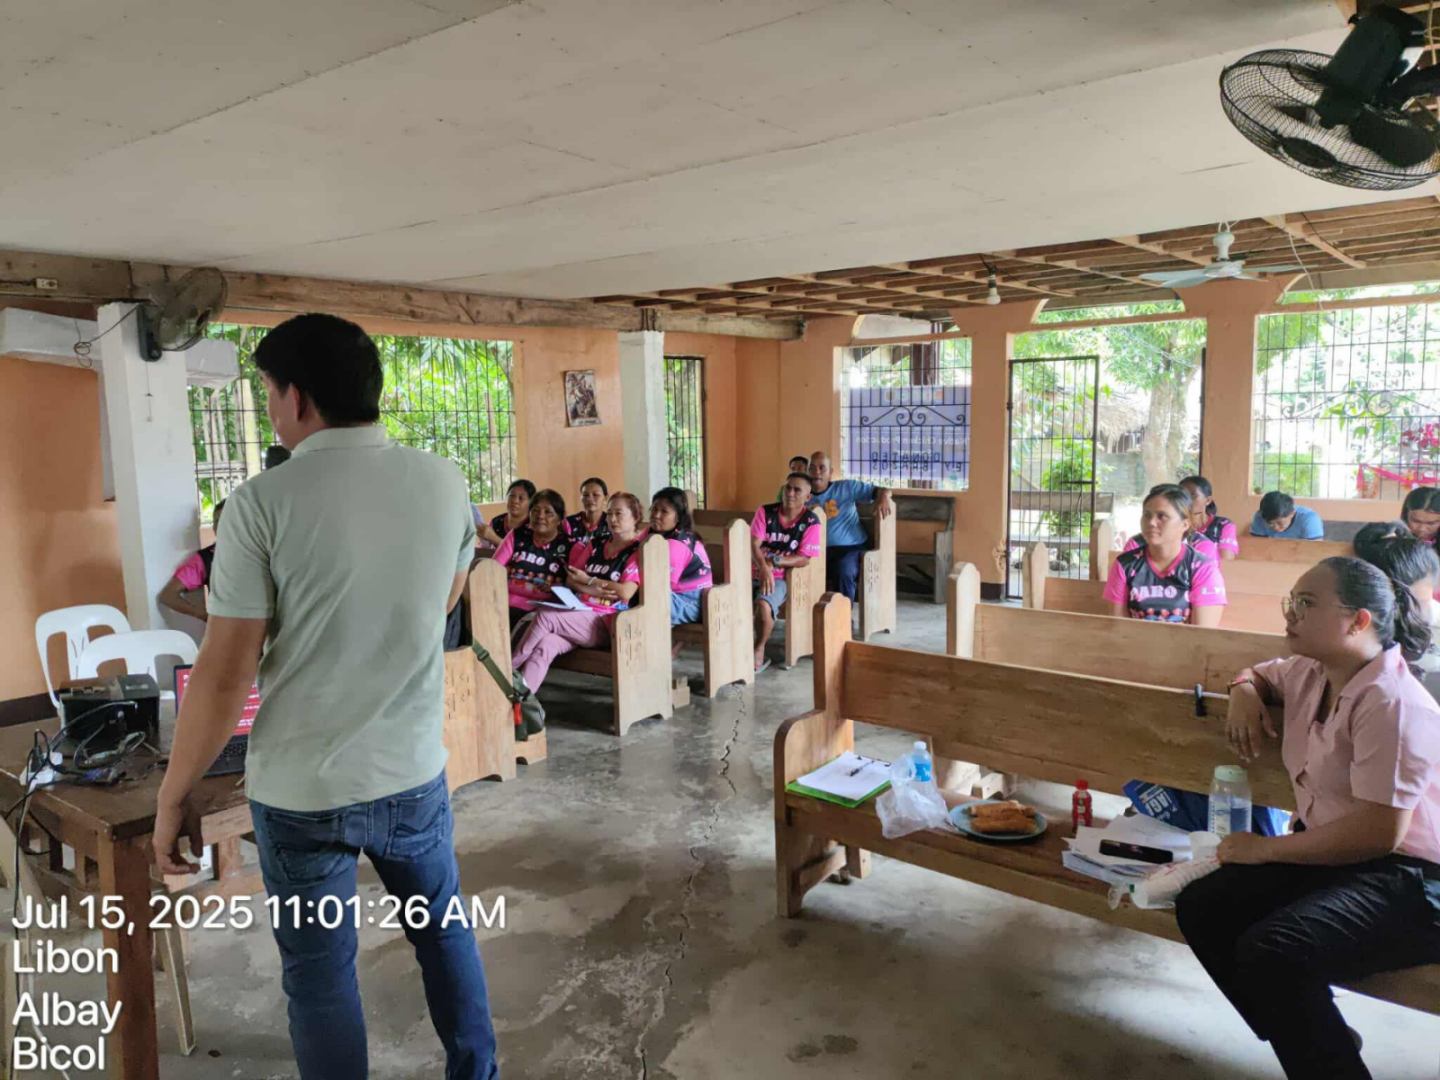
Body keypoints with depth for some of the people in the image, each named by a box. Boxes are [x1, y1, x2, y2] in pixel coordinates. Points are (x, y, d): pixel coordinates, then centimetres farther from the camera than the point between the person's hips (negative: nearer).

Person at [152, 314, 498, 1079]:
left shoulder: (264, 501, -16)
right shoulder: (445, 483, -5)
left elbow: (225, 674, -13)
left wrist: (173, 795, -1)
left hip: (300, 790, -3)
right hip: (413, 773, 3)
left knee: (319, 974, 16)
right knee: (443, 928, 25)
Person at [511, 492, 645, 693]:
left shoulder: (638, 551, 2)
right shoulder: (595, 547, 20)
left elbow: (625, 592, -11)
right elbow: (571, 581, 12)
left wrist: (589, 581, 0)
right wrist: (595, 590, -8)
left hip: (605, 623, -5)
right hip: (578, 615, 5)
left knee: (545, 616, -24)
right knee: (544, 646, -25)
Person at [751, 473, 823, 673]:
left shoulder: (811, 522, -5)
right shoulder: (765, 511, 1)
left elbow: (804, 559, -9)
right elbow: (753, 545, -7)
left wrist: (774, 561, -21)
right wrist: (764, 568, -25)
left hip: (782, 577, -3)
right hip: (755, 571, 3)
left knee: (763, 604, -33)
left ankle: (759, 650, -9)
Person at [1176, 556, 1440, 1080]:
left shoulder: (1391, 703, -21)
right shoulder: (1311, 674, 5)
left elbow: (1378, 833, -27)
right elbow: (1256, 674, 29)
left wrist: (1265, 848, -17)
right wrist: (1244, 696, 3)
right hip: (1328, 856, 9)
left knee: (1271, 950, -31)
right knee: (1201, 908, -3)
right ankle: (1312, 1037, 11)